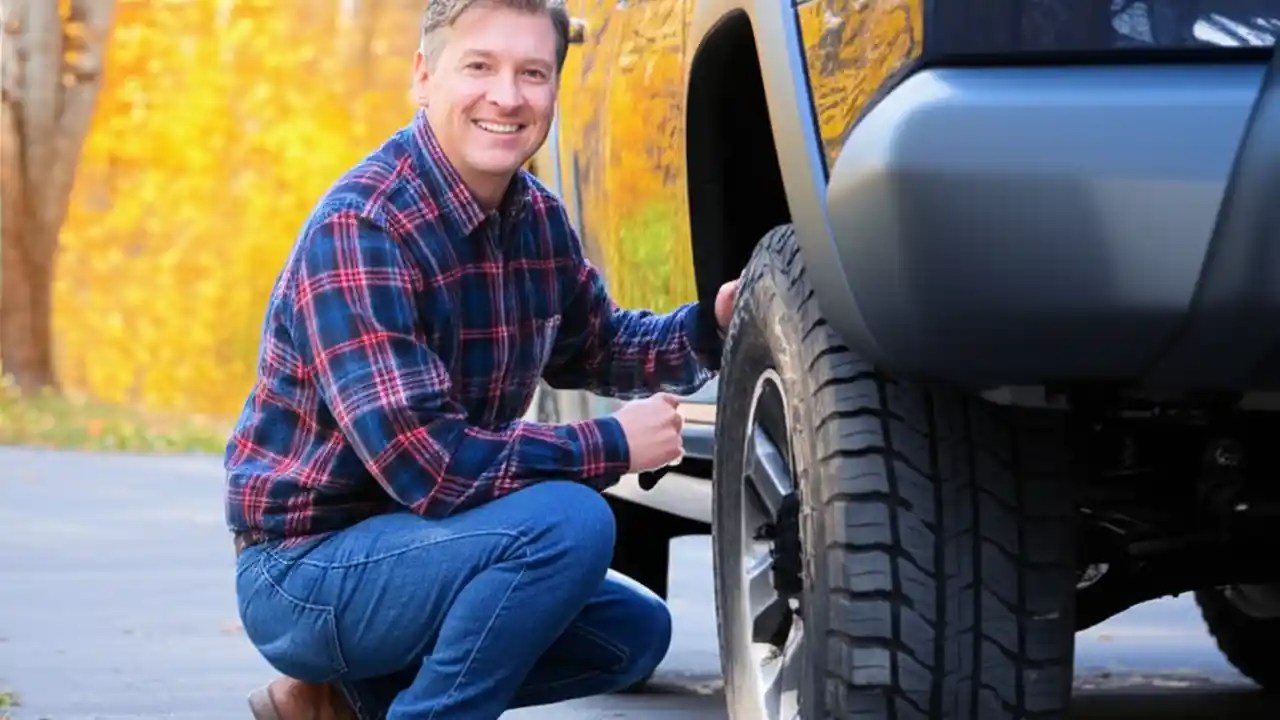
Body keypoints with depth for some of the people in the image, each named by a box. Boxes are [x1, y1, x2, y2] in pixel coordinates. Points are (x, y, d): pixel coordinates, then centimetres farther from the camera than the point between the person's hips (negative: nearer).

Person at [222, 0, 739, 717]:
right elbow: (427, 464, -29)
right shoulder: (361, 229, -24)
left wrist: (709, 327, -1)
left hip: (403, 539, 9)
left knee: (634, 631, 15)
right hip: (304, 570, -9)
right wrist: (613, 445, -19)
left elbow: (597, 345, 20)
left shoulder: (537, 215, 3)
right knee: (569, 521, -27)